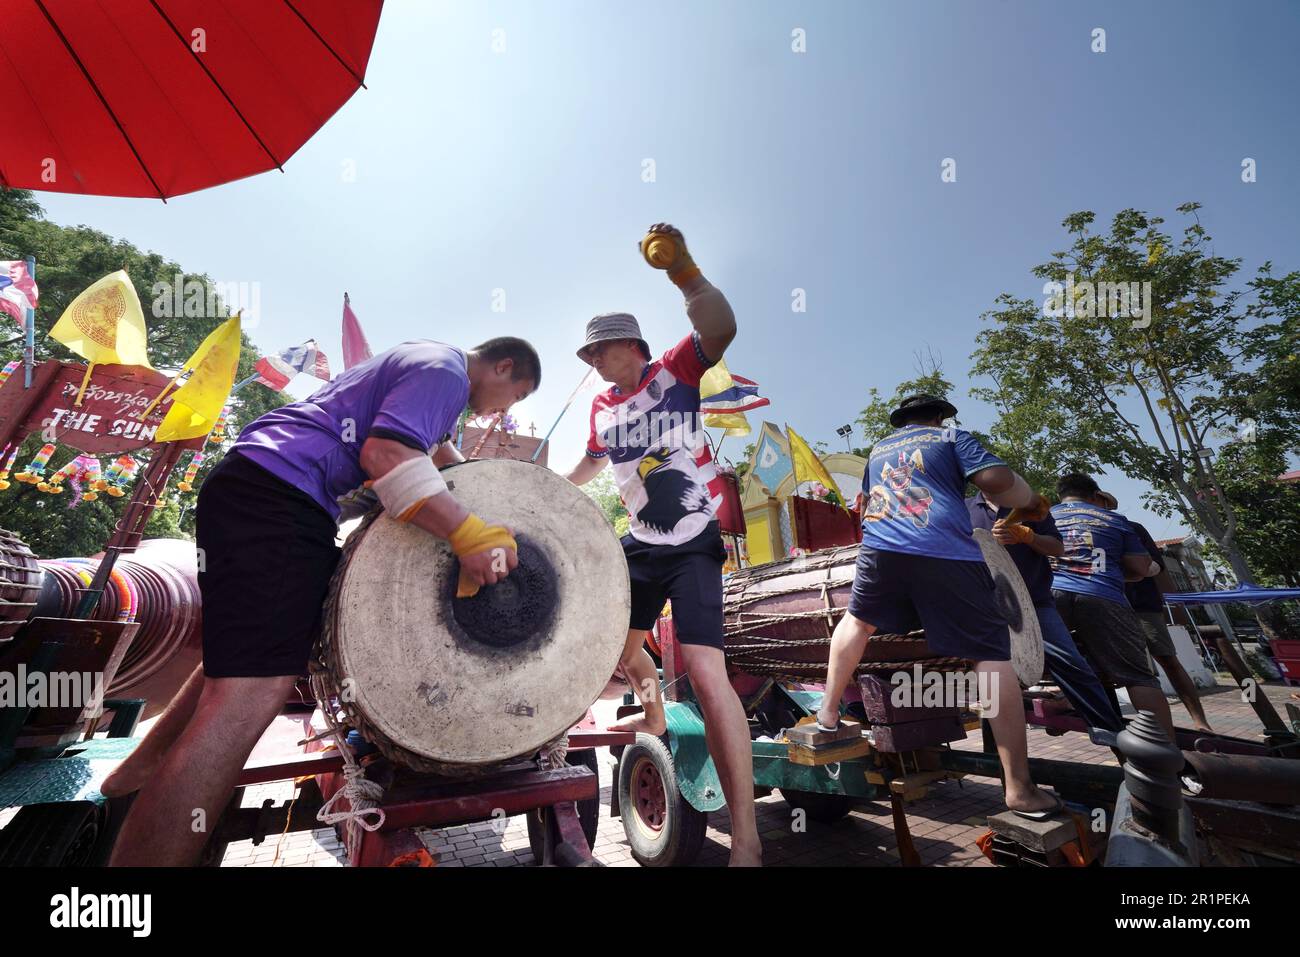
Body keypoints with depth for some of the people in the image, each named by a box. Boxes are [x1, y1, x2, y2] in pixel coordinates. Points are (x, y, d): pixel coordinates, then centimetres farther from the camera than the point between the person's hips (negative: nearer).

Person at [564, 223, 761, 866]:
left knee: (705, 670, -21)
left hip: (692, 543, -8)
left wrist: (684, 272, -37)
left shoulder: (675, 370, -4)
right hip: (640, 543, 8)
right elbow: (593, 462, 30)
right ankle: (654, 716, 55)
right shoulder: (602, 406, 13)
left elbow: (720, 329, -25)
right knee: (617, 641, 23)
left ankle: (746, 840, -14)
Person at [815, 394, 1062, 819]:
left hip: (881, 548, 4)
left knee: (858, 620, 28)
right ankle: (1019, 788, 2)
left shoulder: (879, 449, 27)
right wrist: (1031, 501, 17)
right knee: (992, 658, 3)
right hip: (948, 554, -3)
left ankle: (828, 710, 24)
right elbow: (995, 479, -1)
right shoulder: (952, 438, 14)